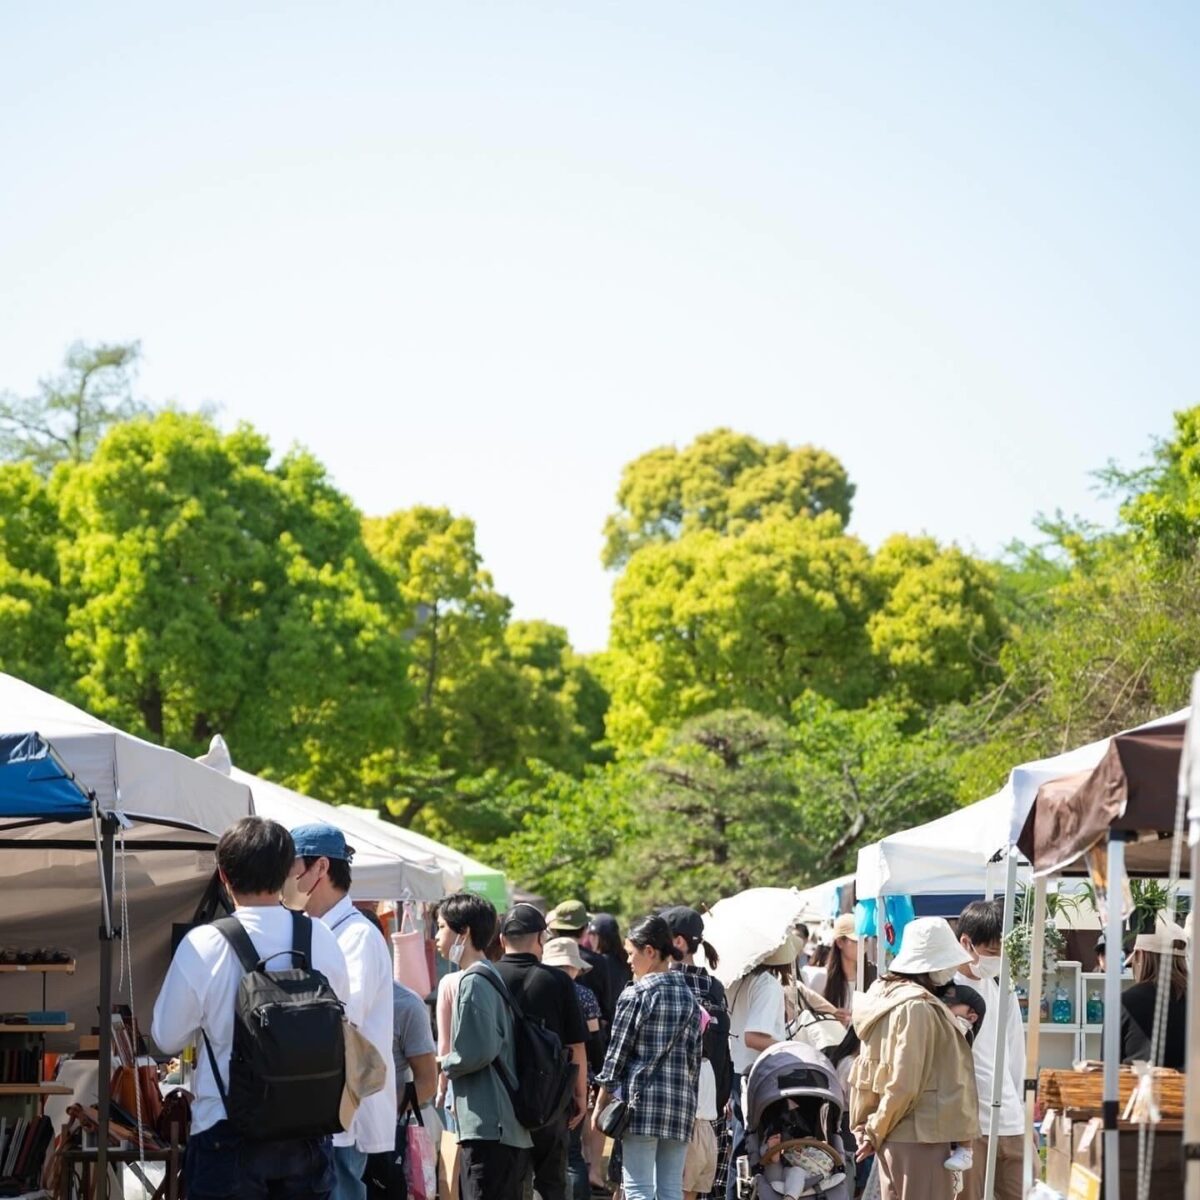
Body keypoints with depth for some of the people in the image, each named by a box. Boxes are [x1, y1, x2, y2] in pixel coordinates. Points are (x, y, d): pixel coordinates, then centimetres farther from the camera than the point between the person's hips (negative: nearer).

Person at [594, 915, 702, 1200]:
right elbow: (695, 1057, 12)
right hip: (681, 1102, 6)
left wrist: (600, 1105, 2)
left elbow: (616, 1055, -4)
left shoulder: (636, 994, -6)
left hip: (641, 1100, -6)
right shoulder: (689, 997, 12)